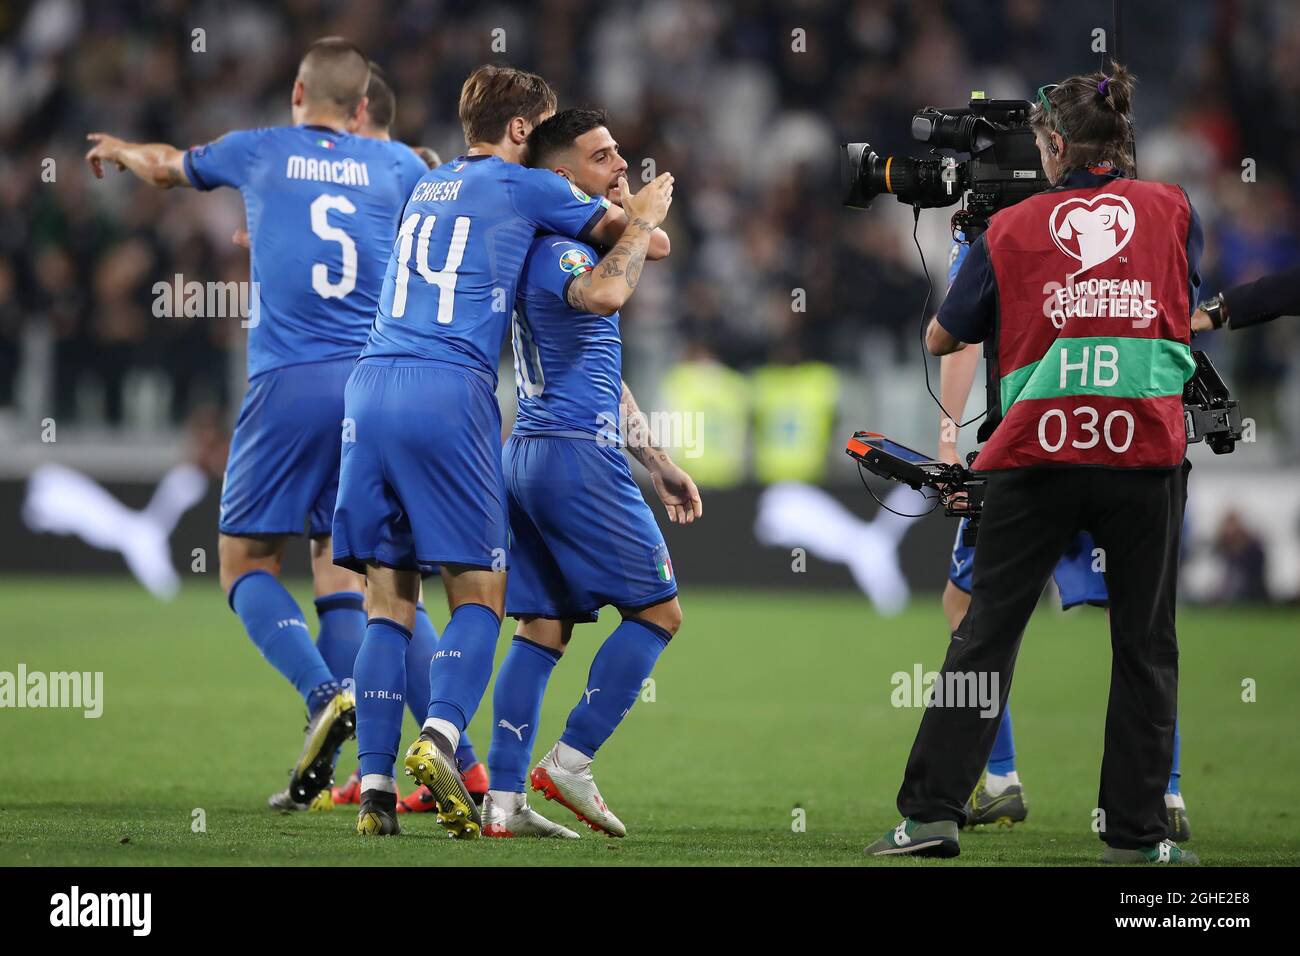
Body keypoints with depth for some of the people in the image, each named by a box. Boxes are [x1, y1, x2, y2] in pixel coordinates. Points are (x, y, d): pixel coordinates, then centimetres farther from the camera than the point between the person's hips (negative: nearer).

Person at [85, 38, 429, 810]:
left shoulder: (260, 153, 11)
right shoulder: (396, 166, 14)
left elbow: (169, 168, 31)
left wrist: (121, 151, 55)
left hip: (290, 382, -3)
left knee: (247, 562, 5)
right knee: (340, 564, 8)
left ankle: (325, 694, -21)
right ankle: (323, 770, -3)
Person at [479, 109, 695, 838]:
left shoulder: (566, 251, 21)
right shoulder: (556, 251, -11)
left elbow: (604, 381, 28)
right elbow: (605, 295, -38)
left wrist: (660, 464, 29)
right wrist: (642, 221, -21)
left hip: (529, 453, 10)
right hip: (577, 454, -10)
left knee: (544, 628, 7)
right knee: (658, 611, -2)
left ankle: (503, 798, 2)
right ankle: (570, 762, -6)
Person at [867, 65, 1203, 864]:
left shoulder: (1011, 229, 6)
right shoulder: (1173, 210, 8)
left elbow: (940, 340, 15)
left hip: (1038, 454, 0)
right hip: (1146, 450, 0)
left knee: (986, 633, 6)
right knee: (1145, 642, 7)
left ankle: (933, 811, 1)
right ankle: (1137, 830, 5)